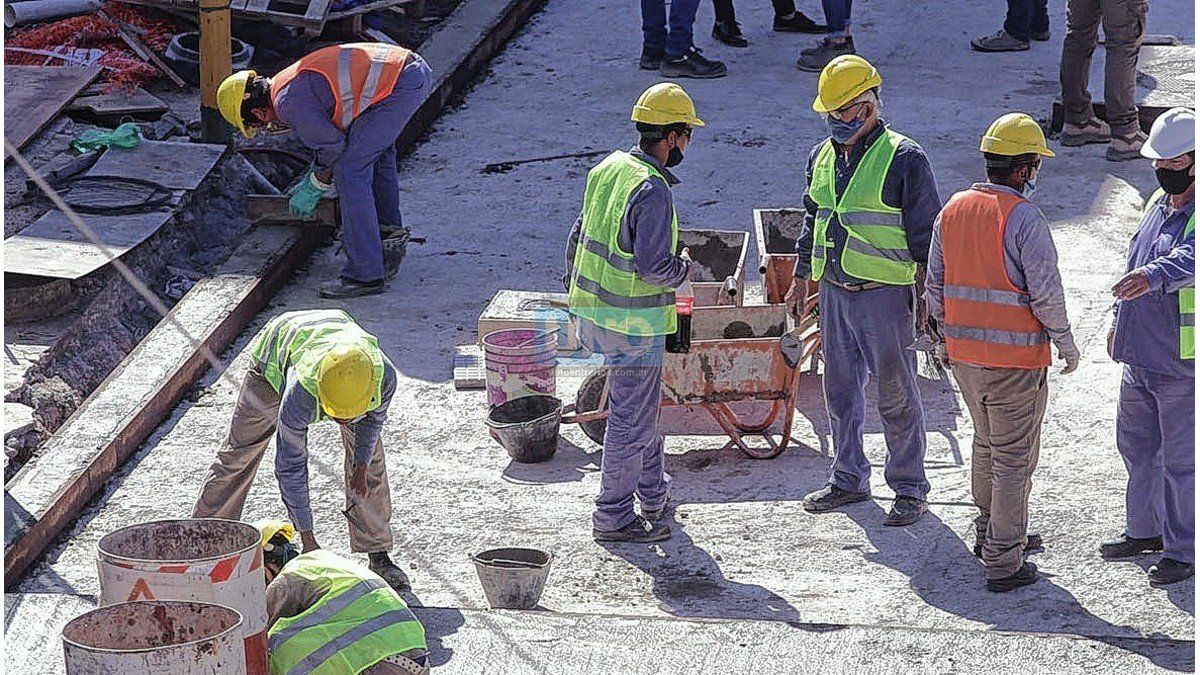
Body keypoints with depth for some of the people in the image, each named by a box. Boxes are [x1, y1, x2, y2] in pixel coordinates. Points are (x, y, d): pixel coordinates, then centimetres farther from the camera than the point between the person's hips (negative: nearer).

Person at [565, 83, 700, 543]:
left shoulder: (608, 168, 5)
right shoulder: (652, 189, -22)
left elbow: (578, 236, 13)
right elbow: (653, 264, -26)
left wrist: (574, 290, 23)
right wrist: (685, 268, -5)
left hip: (593, 310, 9)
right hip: (634, 322, -9)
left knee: (643, 401, 24)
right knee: (632, 418, 2)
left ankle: (653, 493, 38)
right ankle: (614, 517, 10)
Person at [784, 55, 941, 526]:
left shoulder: (904, 159, -10)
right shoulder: (823, 157, 11)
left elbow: (926, 234, -8)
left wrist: (925, 296, -10)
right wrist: (801, 280, 23)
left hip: (885, 293, -6)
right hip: (833, 292, 7)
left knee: (896, 395, 1)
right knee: (841, 391, 14)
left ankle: (909, 488, 11)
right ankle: (848, 479, 26)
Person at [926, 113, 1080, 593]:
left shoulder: (952, 211, 3)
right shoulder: (1024, 218, -17)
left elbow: (934, 284, 9)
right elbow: (1046, 292, -16)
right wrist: (1066, 343, -2)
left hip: (963, 353, 7)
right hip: (1015, 356, -7)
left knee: (986, 444, 24)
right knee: (1014, 456, 2)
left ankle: (990, 533, 38)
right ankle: (1004, 562, 5)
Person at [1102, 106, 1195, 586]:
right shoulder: (1157, 205, 12)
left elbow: (1190, 257, -37)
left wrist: (1155, 275, -55)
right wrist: (1119, 322, 27)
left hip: (1182, 364, -8)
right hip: (1139, 357, 8)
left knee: (1180, 459, -1)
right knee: (1136, 446, 19)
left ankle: (1183, 549, 12)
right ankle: (1144, 530, 36)